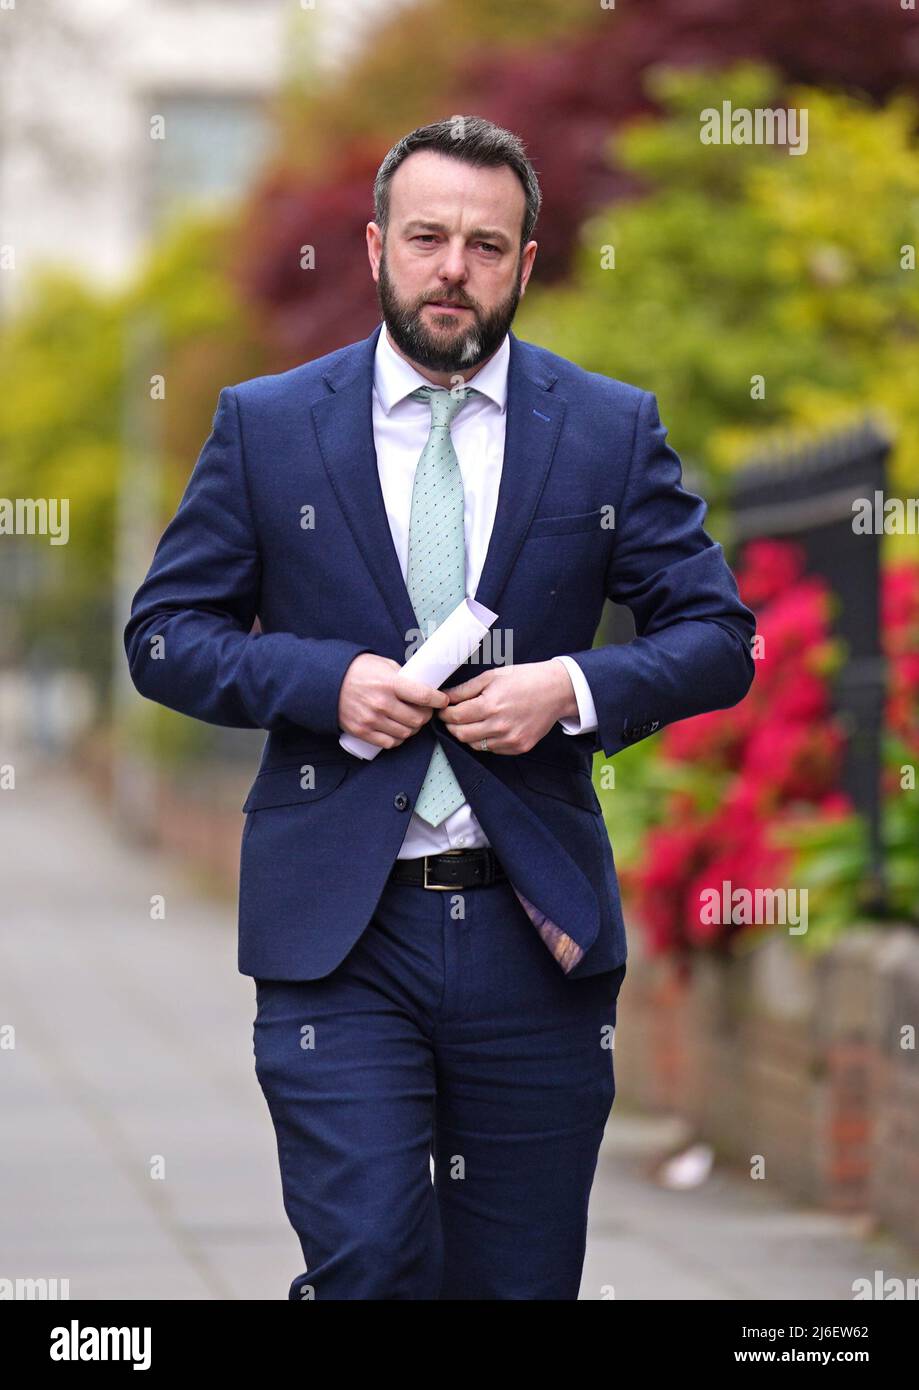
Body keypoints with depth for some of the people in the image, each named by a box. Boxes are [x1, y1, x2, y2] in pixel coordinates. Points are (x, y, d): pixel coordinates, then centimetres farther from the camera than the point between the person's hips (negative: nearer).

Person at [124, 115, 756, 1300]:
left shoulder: (611, 430, 6)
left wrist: (576, 688, -12)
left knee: (523, 1275, 9)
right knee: (368, 1266, -13)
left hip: (534, 930, 2)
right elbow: (162, 635, 5)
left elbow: (718, 639, 6)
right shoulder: (265, 425, 4)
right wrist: (323, 679, -12)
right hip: (336, 932, -1)